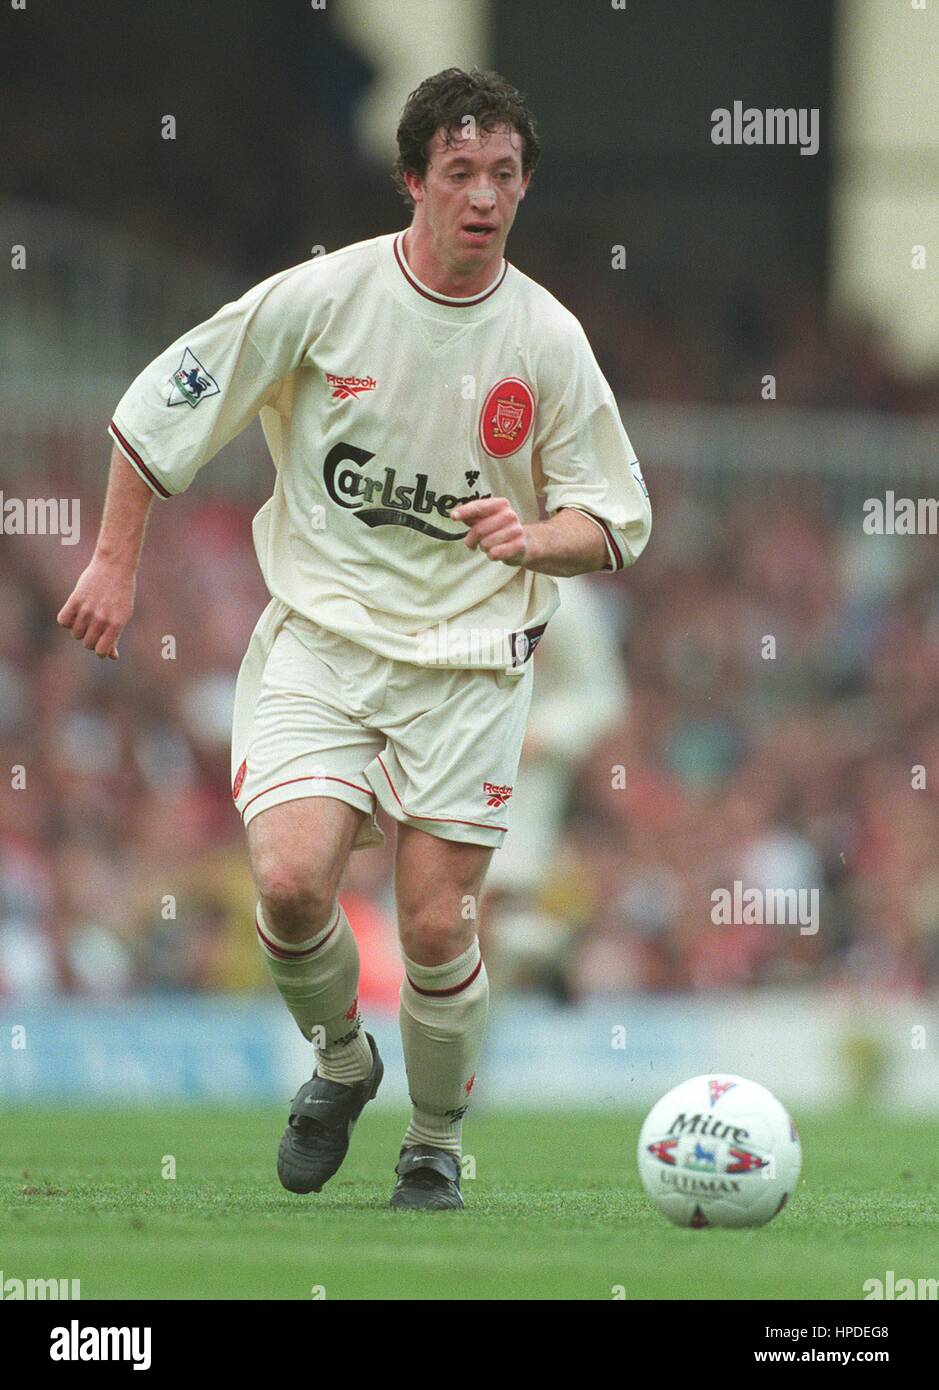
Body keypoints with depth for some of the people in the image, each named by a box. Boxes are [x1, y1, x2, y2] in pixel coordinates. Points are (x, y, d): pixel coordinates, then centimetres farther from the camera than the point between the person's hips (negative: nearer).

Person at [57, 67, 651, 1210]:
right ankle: (340, 1061, 13)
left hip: (468, 659, 1)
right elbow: (158, 408, 3)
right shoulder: (319, 299, -7)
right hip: (319, 638, -1)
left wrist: (534, 539, -16)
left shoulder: (547, 340, -3)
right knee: (291, 880, -19)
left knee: (436, 926, -6)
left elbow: (616, 524, 5)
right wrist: (116, 561, 1)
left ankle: (436, 1145, 20)